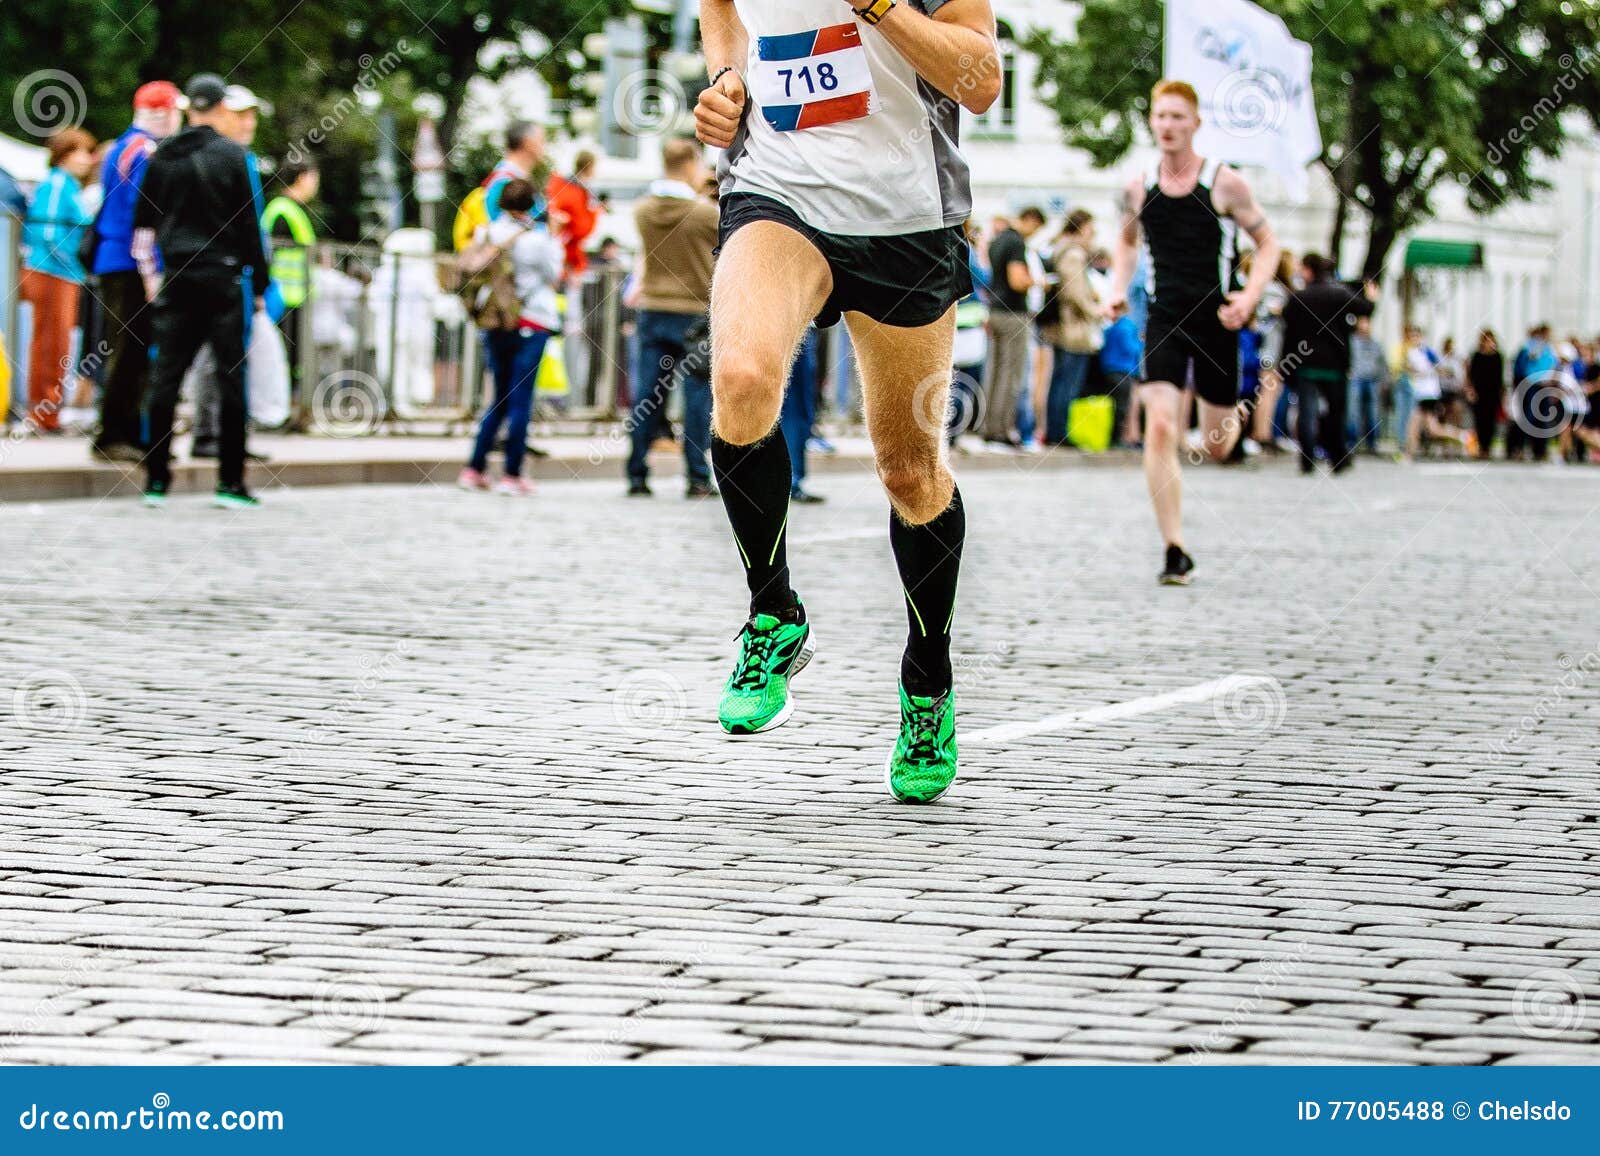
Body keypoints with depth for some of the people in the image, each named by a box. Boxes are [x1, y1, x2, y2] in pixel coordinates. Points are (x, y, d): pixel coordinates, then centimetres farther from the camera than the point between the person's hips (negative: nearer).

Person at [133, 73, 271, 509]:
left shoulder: (160, 158, 8)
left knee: (165, 376, 6)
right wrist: (259, 285, 1)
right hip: (225, 278, -4)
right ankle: (231, 482, -3)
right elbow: (252, 226, -4)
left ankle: (156, 480, 5)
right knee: (232, 376, 0)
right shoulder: (233, 156, -4)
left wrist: (152, 276, 23)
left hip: (176, 278, 4)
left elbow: (143, 224, 14)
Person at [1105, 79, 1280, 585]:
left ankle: (1231, 423, 50)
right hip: (1164, 320, 1)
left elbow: (1267, 242, 2)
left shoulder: (1225, 184, -6)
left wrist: (1250, 295, -13)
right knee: (1159, 428, -18)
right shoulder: (1139, 188, 3)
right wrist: (1118, 288, 7)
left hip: (1216, 321, -1)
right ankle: (1175, 552, -13)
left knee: (1217, 447, 8)